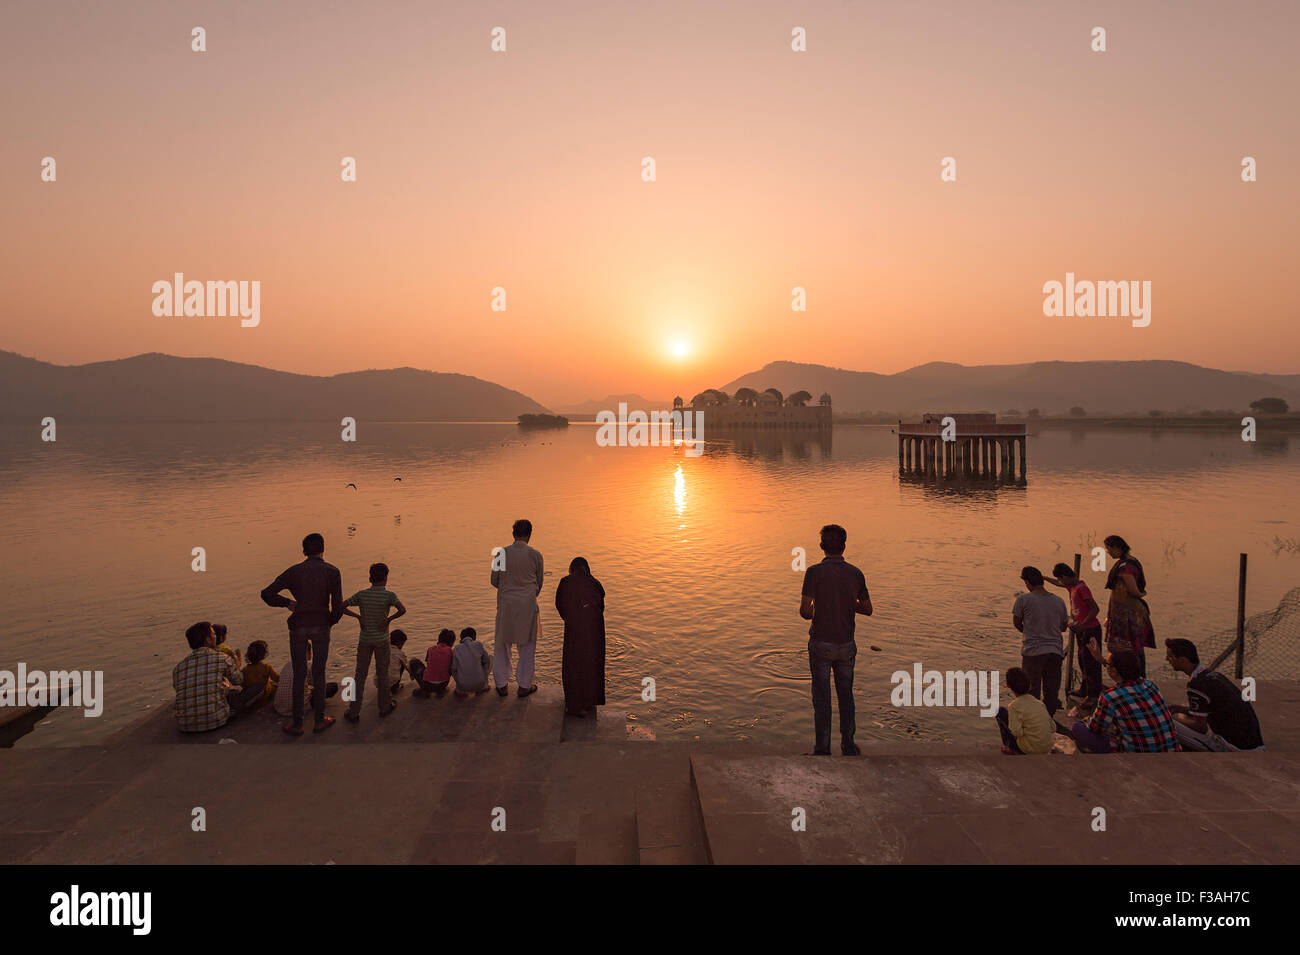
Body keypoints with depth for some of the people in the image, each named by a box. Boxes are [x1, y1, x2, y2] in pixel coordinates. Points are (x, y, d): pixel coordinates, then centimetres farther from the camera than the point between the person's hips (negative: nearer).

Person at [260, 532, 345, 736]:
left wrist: (287, 602, 6)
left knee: (299, 675, 12)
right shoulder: (332, 572, -6)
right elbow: (338, 606, -10)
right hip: (321, 627, 0)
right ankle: (320, 720, 21)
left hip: (298, 627, 1)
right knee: (319, 673, 13)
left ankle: (297, 723, 18)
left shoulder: (294, 571, -3)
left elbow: (267, 593, -9)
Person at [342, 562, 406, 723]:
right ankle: (385, 706, 25)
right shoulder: (389, 595, -13)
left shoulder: (361, 594, -5)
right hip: (382, 640, -2)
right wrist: (389, 619, -11)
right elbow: (402, 610, -25)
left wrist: (358, 616, 1)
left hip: (364, 639, 2)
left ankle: (354, 712, 11)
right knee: (382, 674, 12)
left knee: (360, 675, 8)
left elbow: (341, 607, -4)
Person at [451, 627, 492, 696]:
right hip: (479, 685, -2)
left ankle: (460, 690, 14)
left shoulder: (457, 649, 3)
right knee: (490, 659, 20)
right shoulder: (478, 645, 0)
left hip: (463, 686, 2)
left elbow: (453, 669, 1)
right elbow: (486, 660, 11)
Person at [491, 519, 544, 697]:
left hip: (506, 603, 1)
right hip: (528, 603, -1)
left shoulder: (501, 553, -5)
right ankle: (524, 685, 17)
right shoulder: (535, 555, -5)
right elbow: (539, 584, 4)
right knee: (527, 645, 12)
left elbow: (495, 581, 3)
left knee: (502, 644, 15)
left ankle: (502, 685, 22)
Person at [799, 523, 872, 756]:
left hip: (821, 644, -3)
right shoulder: (855, 574, -4)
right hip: (846, 645, 3)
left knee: (822, 698, 7)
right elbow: (867, 609, 6)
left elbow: (805, 611, -19)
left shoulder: (814, 572, -16)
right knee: (846, 694, 19)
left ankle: (823, 750, 15)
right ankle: (848, 745, 29)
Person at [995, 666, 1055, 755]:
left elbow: (1016, 732, -22)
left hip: (1030, 749, -6)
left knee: (1001, 710, 3)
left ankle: (1009, 747, 10)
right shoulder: (1039, 702, 5)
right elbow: (1053, 728, 8)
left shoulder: (1014, 706, -14)